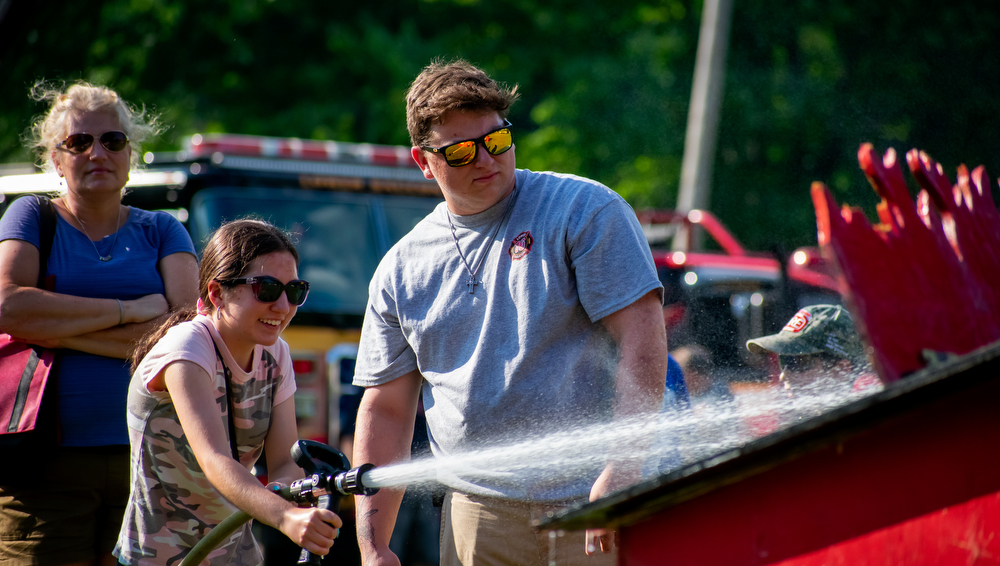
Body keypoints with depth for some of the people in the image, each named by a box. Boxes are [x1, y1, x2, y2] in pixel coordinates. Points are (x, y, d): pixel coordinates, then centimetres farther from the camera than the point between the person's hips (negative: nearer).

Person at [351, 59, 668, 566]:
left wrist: (623, 467, -21)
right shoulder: (402, 270, 12)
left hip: (596, 505, -3)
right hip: (479, 515, 3)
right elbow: (385, 410, 14)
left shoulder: (584, 210, -1)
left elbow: (642, 333, -10)